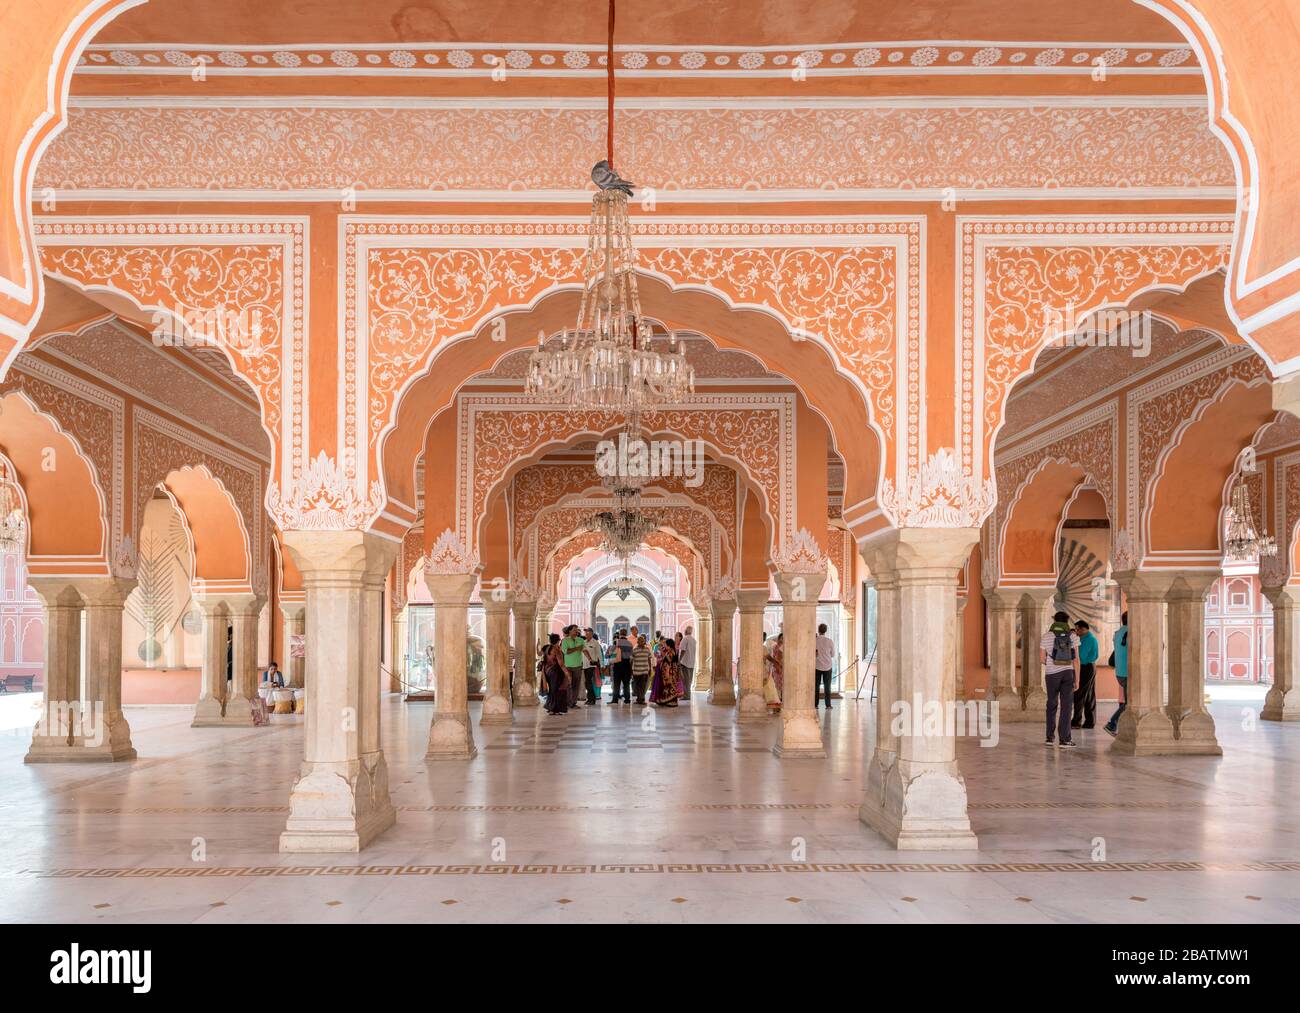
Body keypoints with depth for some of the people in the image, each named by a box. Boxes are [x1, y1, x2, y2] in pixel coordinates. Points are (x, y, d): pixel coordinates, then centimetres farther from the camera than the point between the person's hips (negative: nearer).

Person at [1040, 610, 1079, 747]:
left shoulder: (1046, 636, -1)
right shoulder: (1073, 636, -1)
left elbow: (1042, 658, -1)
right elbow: (1076, 659, -6)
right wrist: (1077, 679, -3)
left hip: (1052, 674, 1)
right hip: (1068, 673, 0)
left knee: (1052, 705, 15)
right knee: (1066, 706, 1)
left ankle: (1050, 737, 16)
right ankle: (1064, 739, -4)